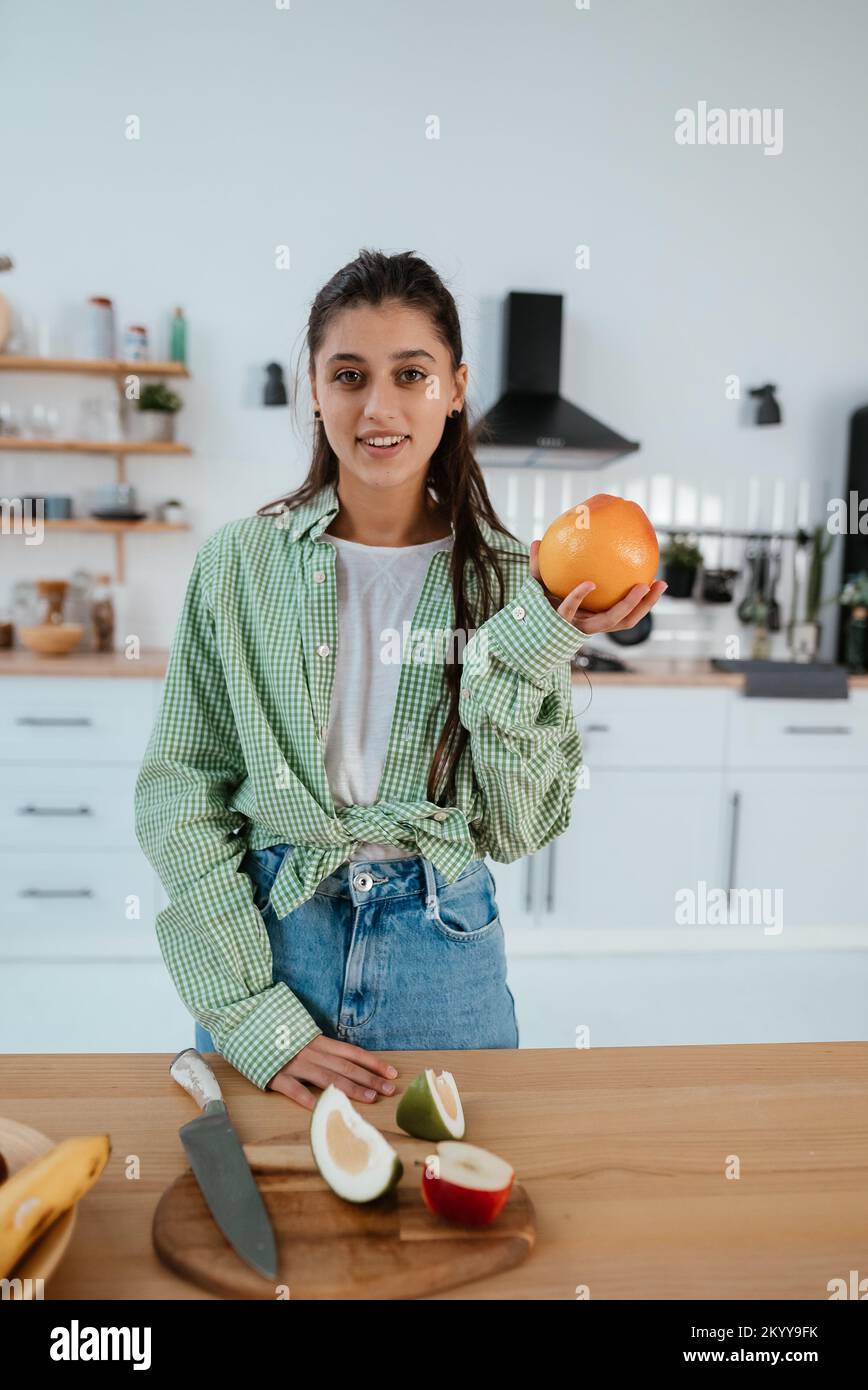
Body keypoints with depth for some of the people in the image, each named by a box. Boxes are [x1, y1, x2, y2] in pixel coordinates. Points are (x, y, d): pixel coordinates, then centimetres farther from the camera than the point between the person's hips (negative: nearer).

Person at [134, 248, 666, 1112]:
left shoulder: (514, 578, -5)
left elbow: (517, 830, -5)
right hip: (267, 935, 0)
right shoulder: (241, 561, -5)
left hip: (442, 951, 1)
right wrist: (254, 1014, -11)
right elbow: (178, 792, -6)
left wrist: (534, 652, -19)